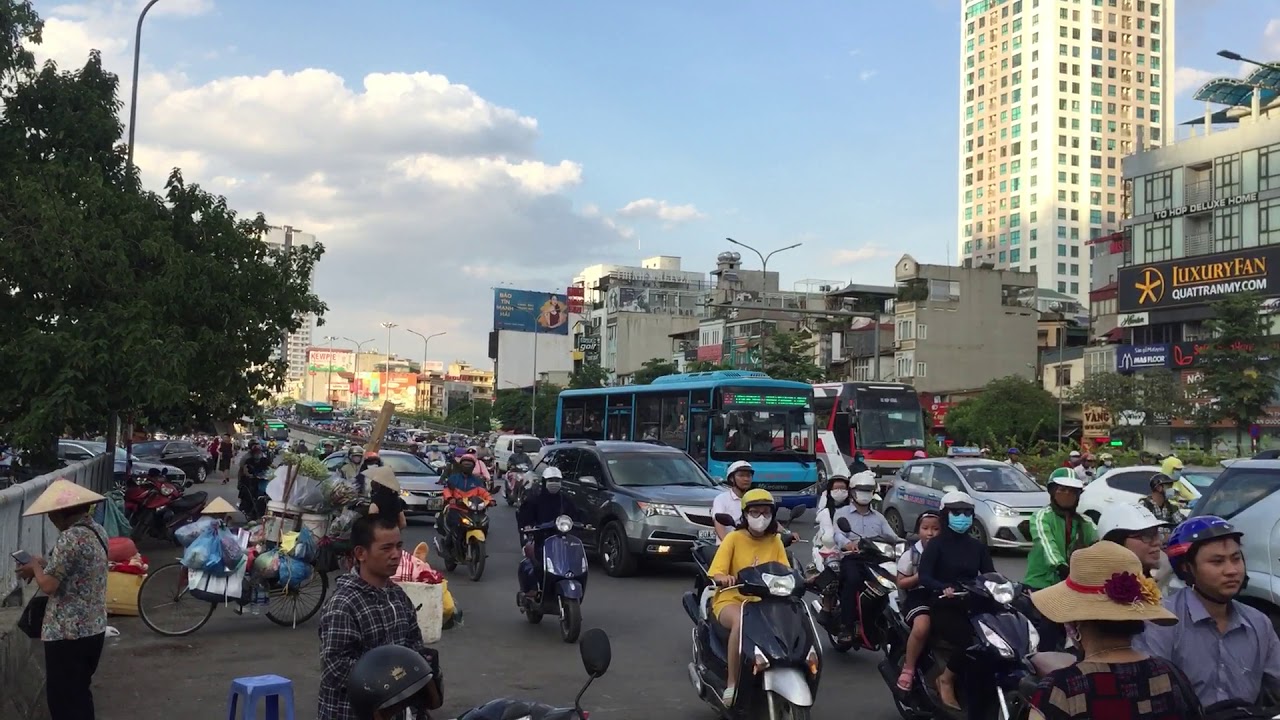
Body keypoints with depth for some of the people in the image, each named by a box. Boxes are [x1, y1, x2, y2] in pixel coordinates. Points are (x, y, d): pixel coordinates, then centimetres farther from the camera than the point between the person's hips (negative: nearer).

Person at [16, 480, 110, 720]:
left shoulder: (70, 538, -21)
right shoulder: (97, 530, 7)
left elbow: (48, 585, -21)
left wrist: (36, 566, -2)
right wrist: (45, 565, 13)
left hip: (67, 632, -9)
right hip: (94, 627, 9)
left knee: (63, 698, 3)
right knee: (80, 692, 20)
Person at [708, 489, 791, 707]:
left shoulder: (775, 541, 9)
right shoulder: (734, 538, -2)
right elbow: (717, 573, -11)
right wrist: (724, 578, -35)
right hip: (731, 599, -3)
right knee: (741, 622, -38)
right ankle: (731, 684, -28)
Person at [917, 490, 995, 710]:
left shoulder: (978, 546, 16)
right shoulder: (936, 544, 0)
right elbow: (923, 576, -13)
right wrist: (943, 588, -32)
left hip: (972, 607, 5)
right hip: (944, 607, -5)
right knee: (970, 641, -30)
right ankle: (945, 679, -5)